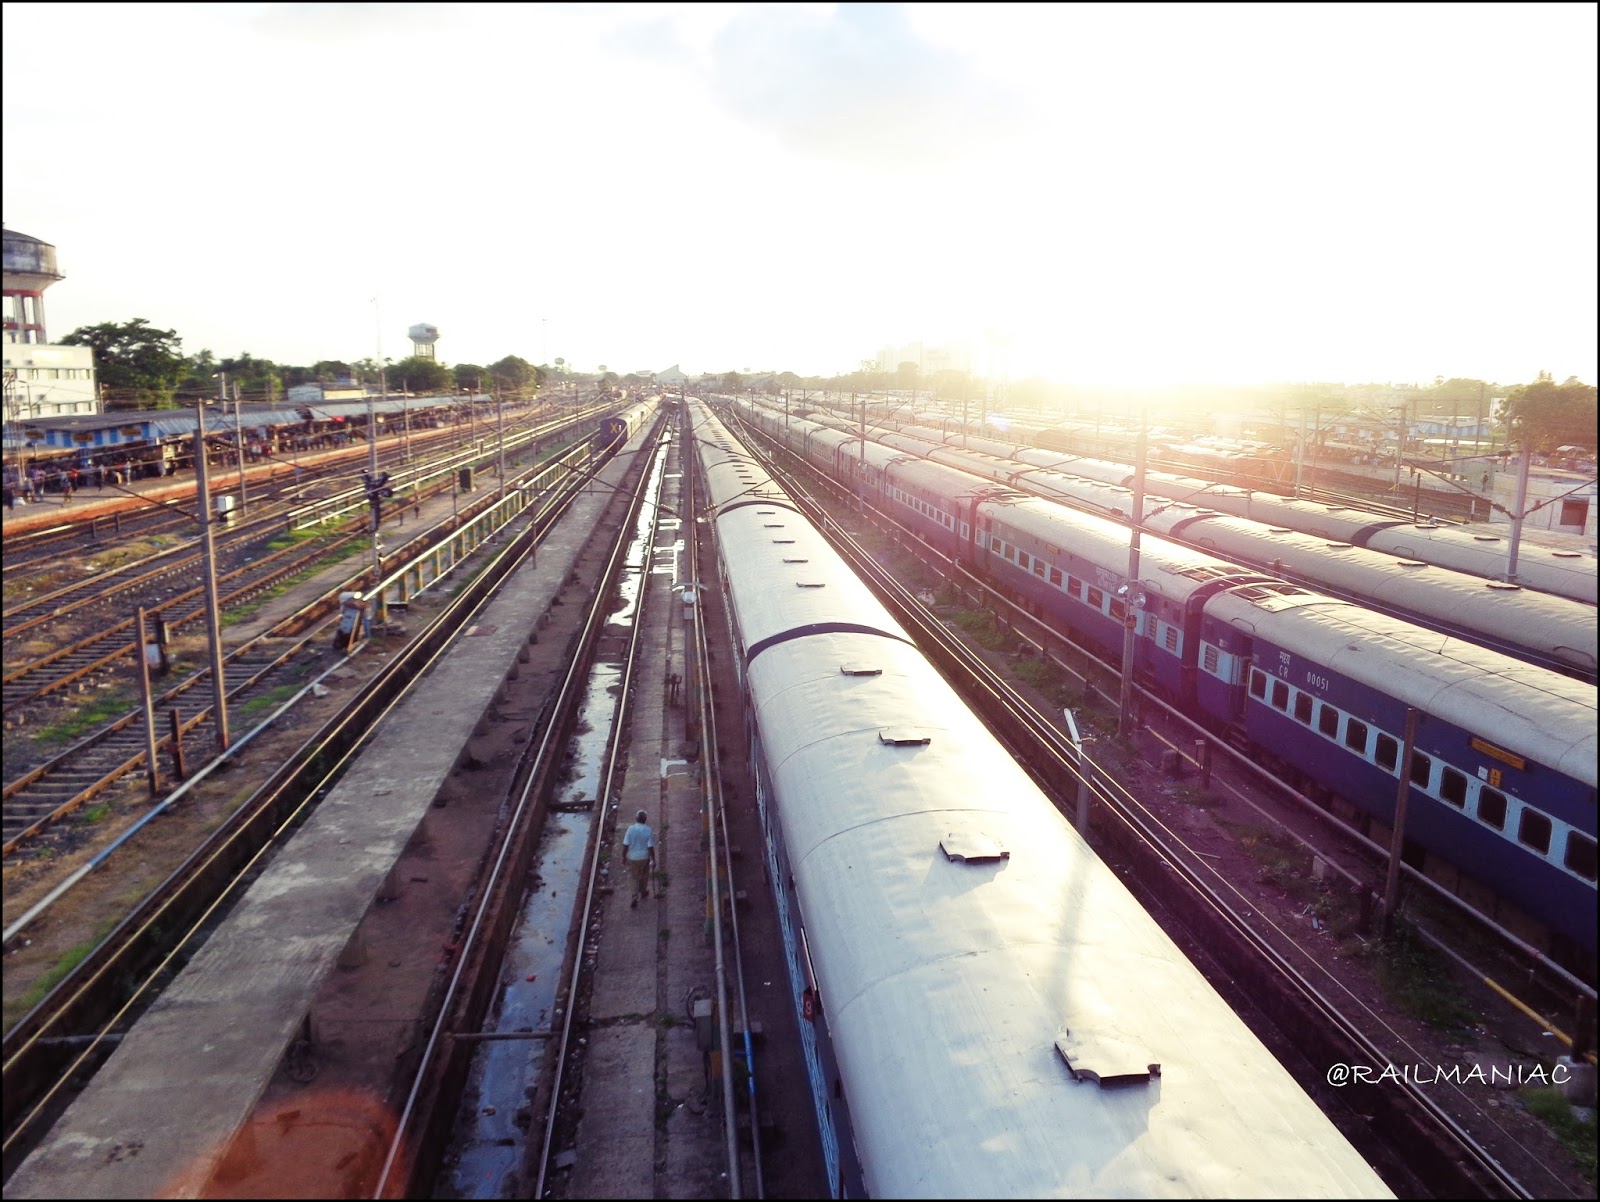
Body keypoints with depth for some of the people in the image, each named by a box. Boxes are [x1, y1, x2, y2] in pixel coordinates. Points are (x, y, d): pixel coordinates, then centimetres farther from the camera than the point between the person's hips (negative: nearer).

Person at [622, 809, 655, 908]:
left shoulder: (631, 829, -16)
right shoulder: (649, 831, -16)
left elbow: (626, 845, -12)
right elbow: (651, 847, -13)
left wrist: (623, 856, 3)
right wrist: (653, 860, -3)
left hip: (632, 858, 0)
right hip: (644, 858, 0)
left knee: (635, 878, 14)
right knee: (644, 876, 24)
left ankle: (635, 898, 6)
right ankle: (643, 892, 44)